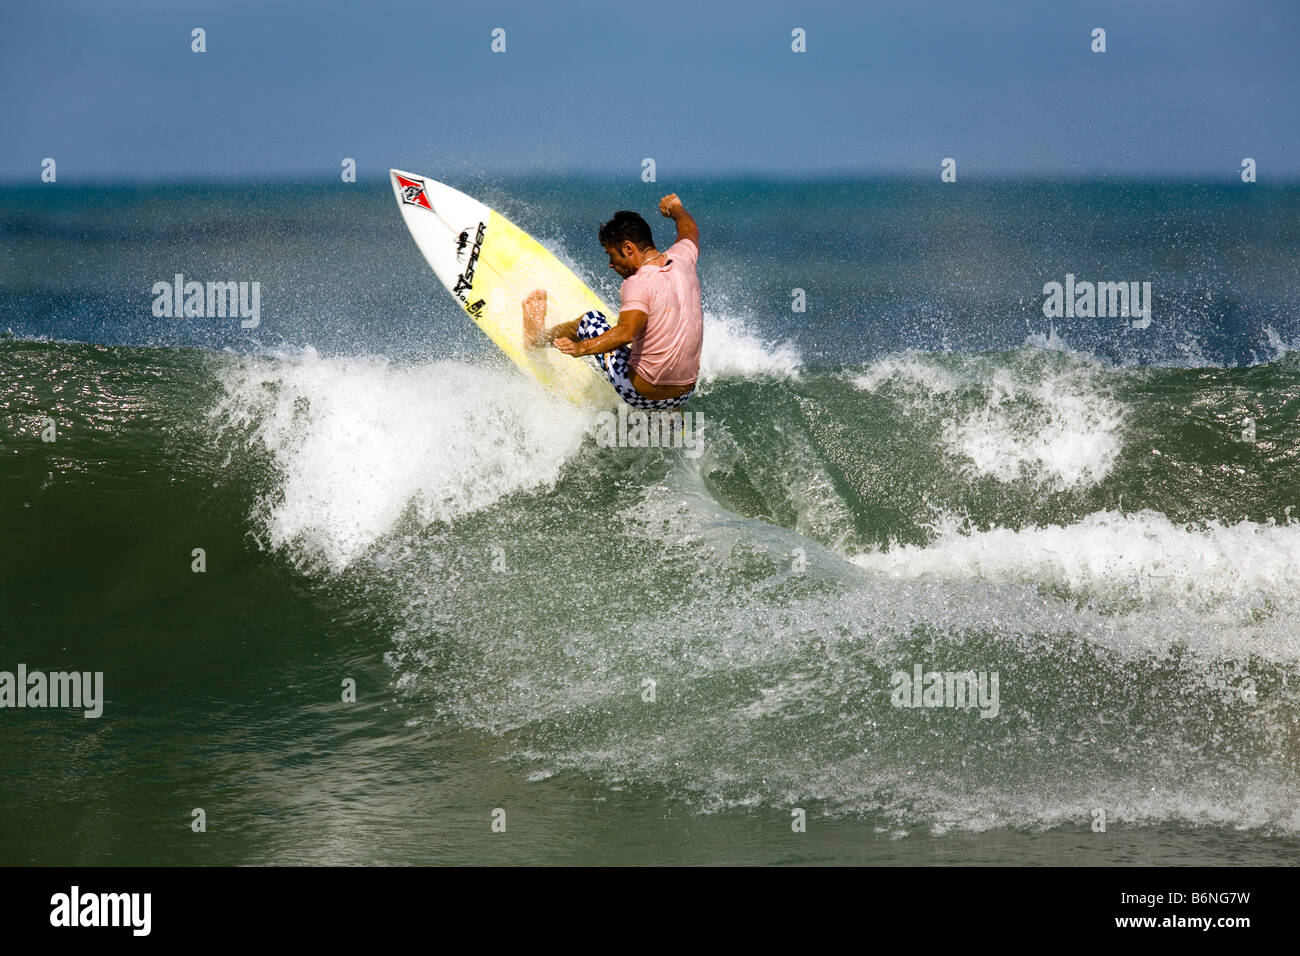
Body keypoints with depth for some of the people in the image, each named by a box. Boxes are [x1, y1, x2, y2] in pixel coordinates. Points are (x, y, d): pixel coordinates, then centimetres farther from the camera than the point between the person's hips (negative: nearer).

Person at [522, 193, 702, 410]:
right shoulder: (682, 259, 0)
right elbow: (691, 232, 24)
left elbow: (626, 332, -37)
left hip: (642, 395, -6)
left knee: (592, 319, 10)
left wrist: (581, 348, -41)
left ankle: (538, 336, 37)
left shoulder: (639, 285, -21)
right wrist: (675, 209, 44)